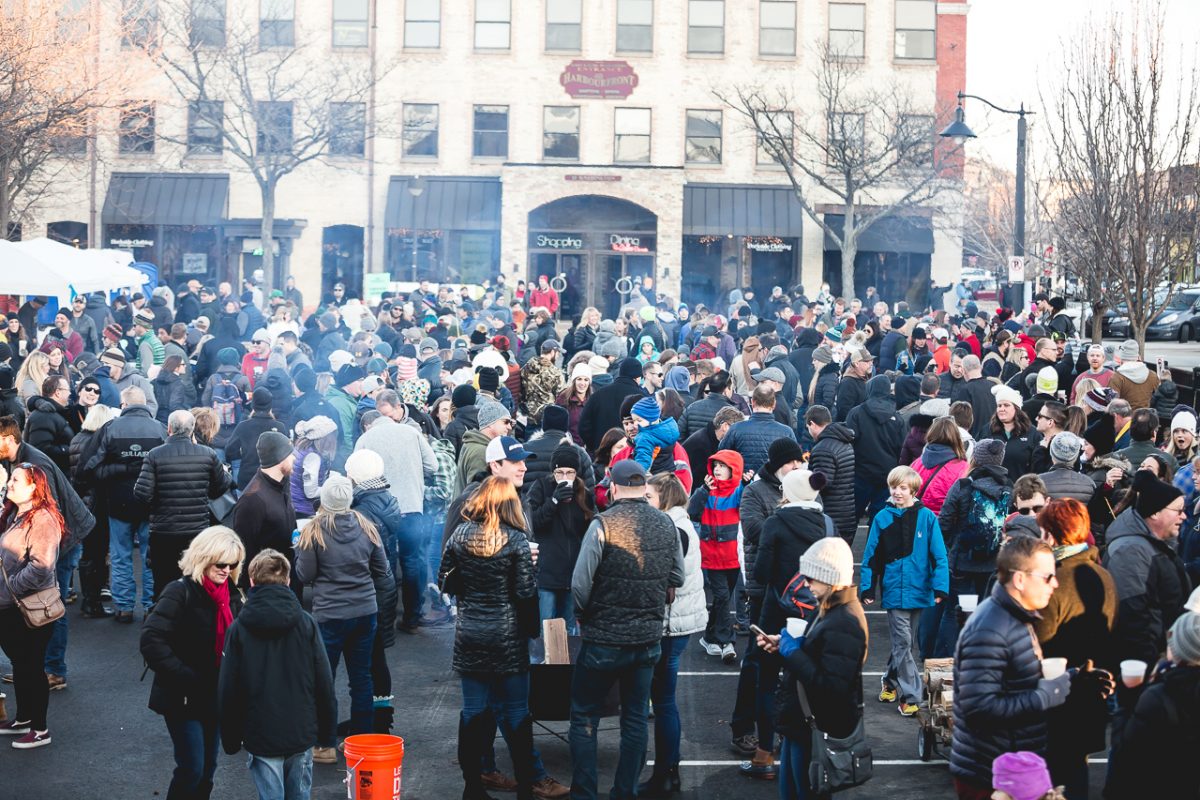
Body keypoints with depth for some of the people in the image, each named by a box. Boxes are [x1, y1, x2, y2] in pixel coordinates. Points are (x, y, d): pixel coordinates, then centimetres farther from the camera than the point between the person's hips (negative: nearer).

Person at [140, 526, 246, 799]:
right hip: (183, 698, -6)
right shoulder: (181, 592, -17)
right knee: (192, 769, -6)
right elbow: (152, 641, -24)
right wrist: (186, 679, -24)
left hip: (215, 696, 6)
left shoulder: (231, 594, 3)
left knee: (208, 768, 13)